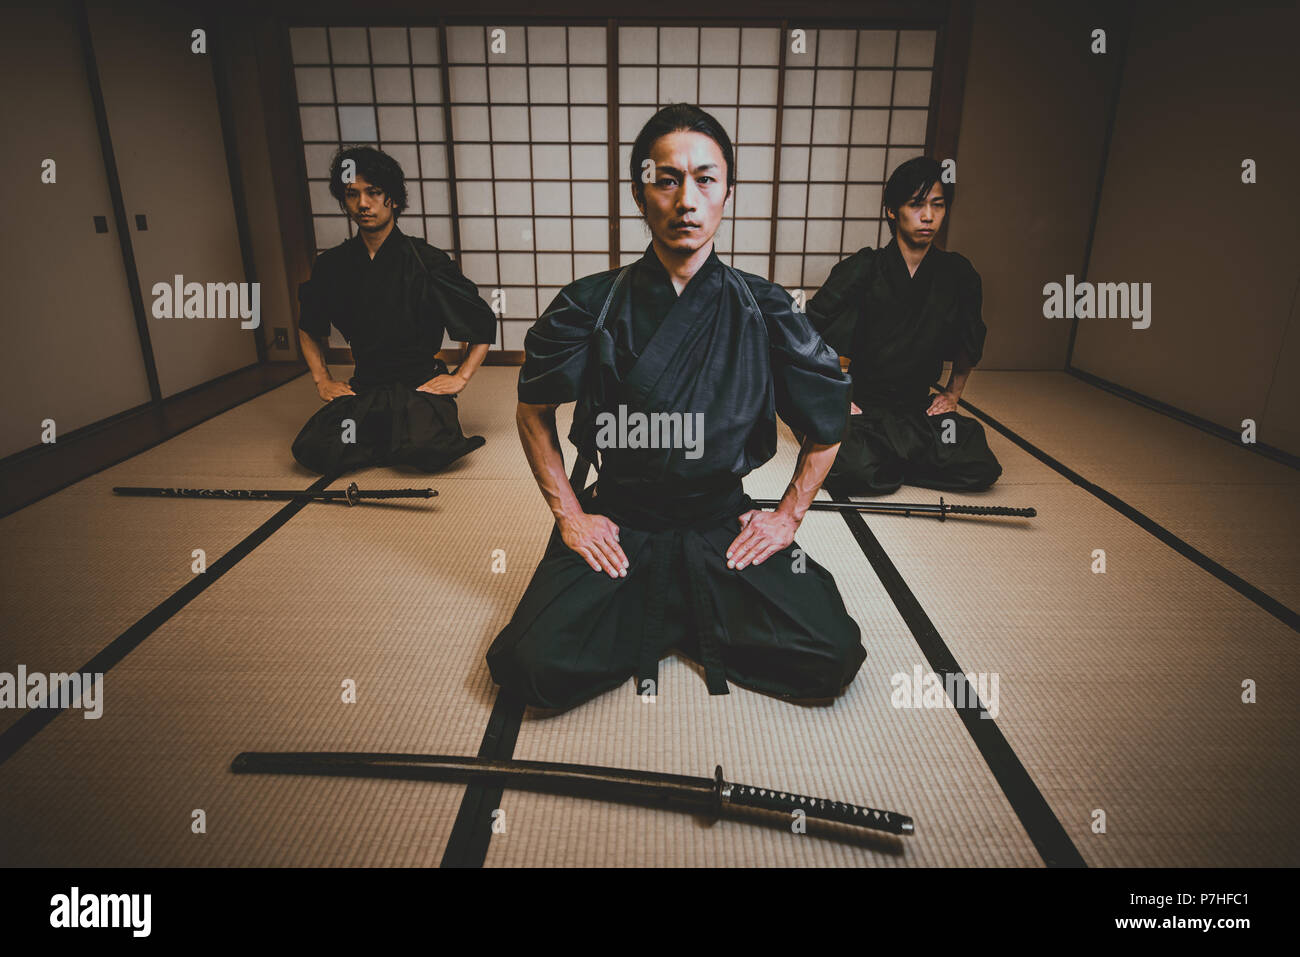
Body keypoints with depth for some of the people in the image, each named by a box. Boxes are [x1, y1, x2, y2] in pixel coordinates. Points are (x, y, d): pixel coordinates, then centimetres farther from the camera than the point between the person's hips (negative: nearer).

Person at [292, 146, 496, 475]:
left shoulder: (427, 260, -4)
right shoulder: (331, 265, 6)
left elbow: (484, 325, 2)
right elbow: (308, 327, 25)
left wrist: (460, 377, -6)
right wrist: (322, 380, 11)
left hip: (422, 384, -3)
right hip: (363, 388, 3)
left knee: (428, 450, -33)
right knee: (314, 452, -22)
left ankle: (439, 420, 2)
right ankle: (395, 436, 2)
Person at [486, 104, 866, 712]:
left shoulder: (763, 309, -3)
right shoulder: (591, 305, -6)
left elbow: (828, 421, 9)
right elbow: (534, 411, 6)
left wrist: (788, 516, 3)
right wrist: (569, 514, -1)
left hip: (725, 526, 1)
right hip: (617, 525, 0)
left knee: (831, 656, -17)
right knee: (541, 666, -21)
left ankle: (679, 619, 8)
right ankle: (684, 616, 6)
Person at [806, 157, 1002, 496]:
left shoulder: (958, 274, 2)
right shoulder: (864, 269, -9)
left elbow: (971, 342, 20)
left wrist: (952, 393, 14)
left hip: (919, 405, 5)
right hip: (862, 403, -4)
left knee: (980, 469, -16)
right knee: (852, 471, -33)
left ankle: (885, 455, 3)